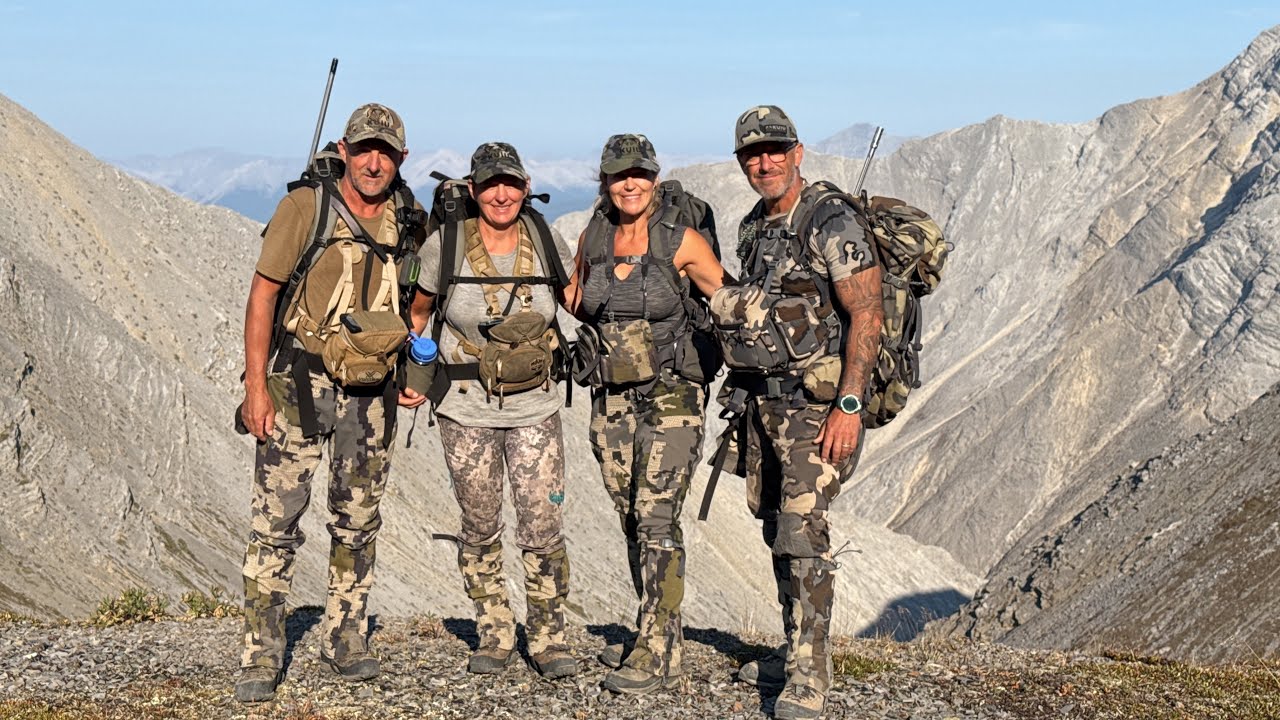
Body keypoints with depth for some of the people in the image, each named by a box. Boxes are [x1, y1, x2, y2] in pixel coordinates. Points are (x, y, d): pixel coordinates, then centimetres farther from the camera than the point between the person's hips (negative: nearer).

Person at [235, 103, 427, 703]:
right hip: (300, 383, -4)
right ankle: (261, 657, 2)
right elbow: (262, 293, -6)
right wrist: (256, 386, -11)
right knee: (276, 521, -5)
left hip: (372, 391, 4)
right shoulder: (305, 208, -7)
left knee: (358, 520, 12)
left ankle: (345, 639, 25)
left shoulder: (408, 222, 5)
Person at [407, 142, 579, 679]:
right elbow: (417, 313, 7)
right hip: (466, 410, 0)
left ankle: (548, 639, 9)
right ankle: (493, 635, 24)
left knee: (543, 528, -4)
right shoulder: (445, 246, -9)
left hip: (534, 408, 1)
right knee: (480, 528, 9)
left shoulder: (546, 243, -4)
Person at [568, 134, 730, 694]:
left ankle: (656, 655, -7)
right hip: (612, 397, 5)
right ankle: (657, 637, 24)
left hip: (670, 396, -5)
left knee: (656, 520, -12)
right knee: (633, 522, 11)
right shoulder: (593, 238, 5)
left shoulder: (681, 241, -8)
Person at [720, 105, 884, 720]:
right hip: (762, 401, 8)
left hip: (816, 402, -8)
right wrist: (742, 400, 19)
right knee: (777, 527, 13)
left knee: (802, 530, -13)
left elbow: (866, 316, -16)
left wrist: (849, 406, -22)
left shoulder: (830, 224, -13)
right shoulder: (752, 228, 13)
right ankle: (794, 653, 25)